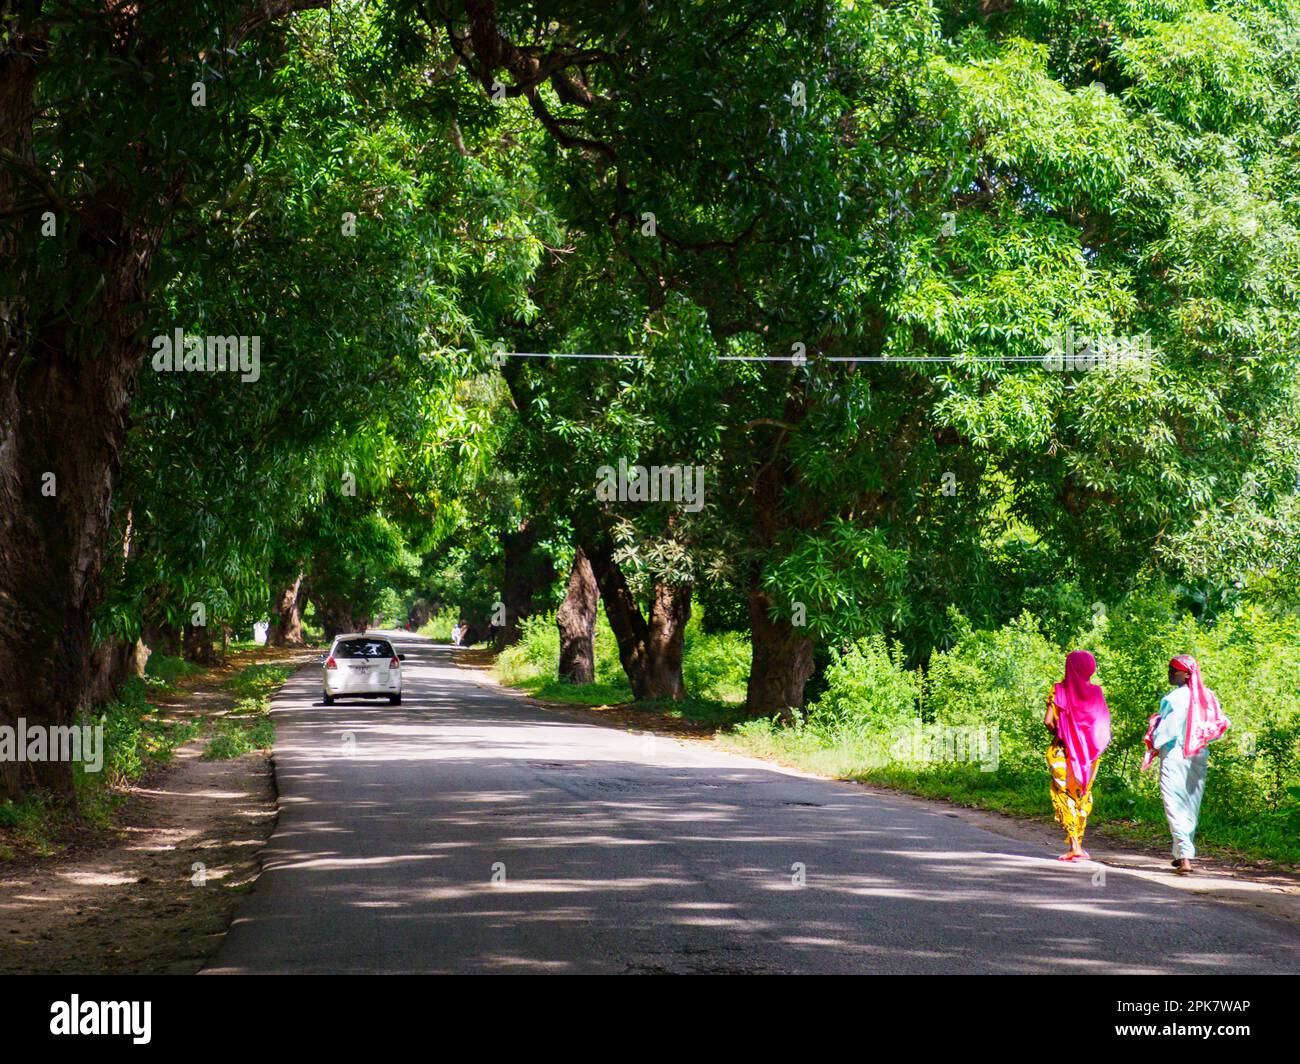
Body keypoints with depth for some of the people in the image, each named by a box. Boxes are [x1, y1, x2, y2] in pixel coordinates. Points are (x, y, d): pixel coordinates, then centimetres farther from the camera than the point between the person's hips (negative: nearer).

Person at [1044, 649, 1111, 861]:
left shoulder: (1059, 691, -6)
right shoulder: (1095, 693, 0)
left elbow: (1048, 721, -13)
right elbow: (1104, 724, -3)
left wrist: (1057, 733, 5)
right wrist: (1092, 741, 11)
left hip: (1063, 750, -3)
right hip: (1089, 753, 3)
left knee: (1064, 795, 2)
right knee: (1083, 797, 15)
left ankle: (1074, 845, -11)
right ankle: (1077, 844, 17)